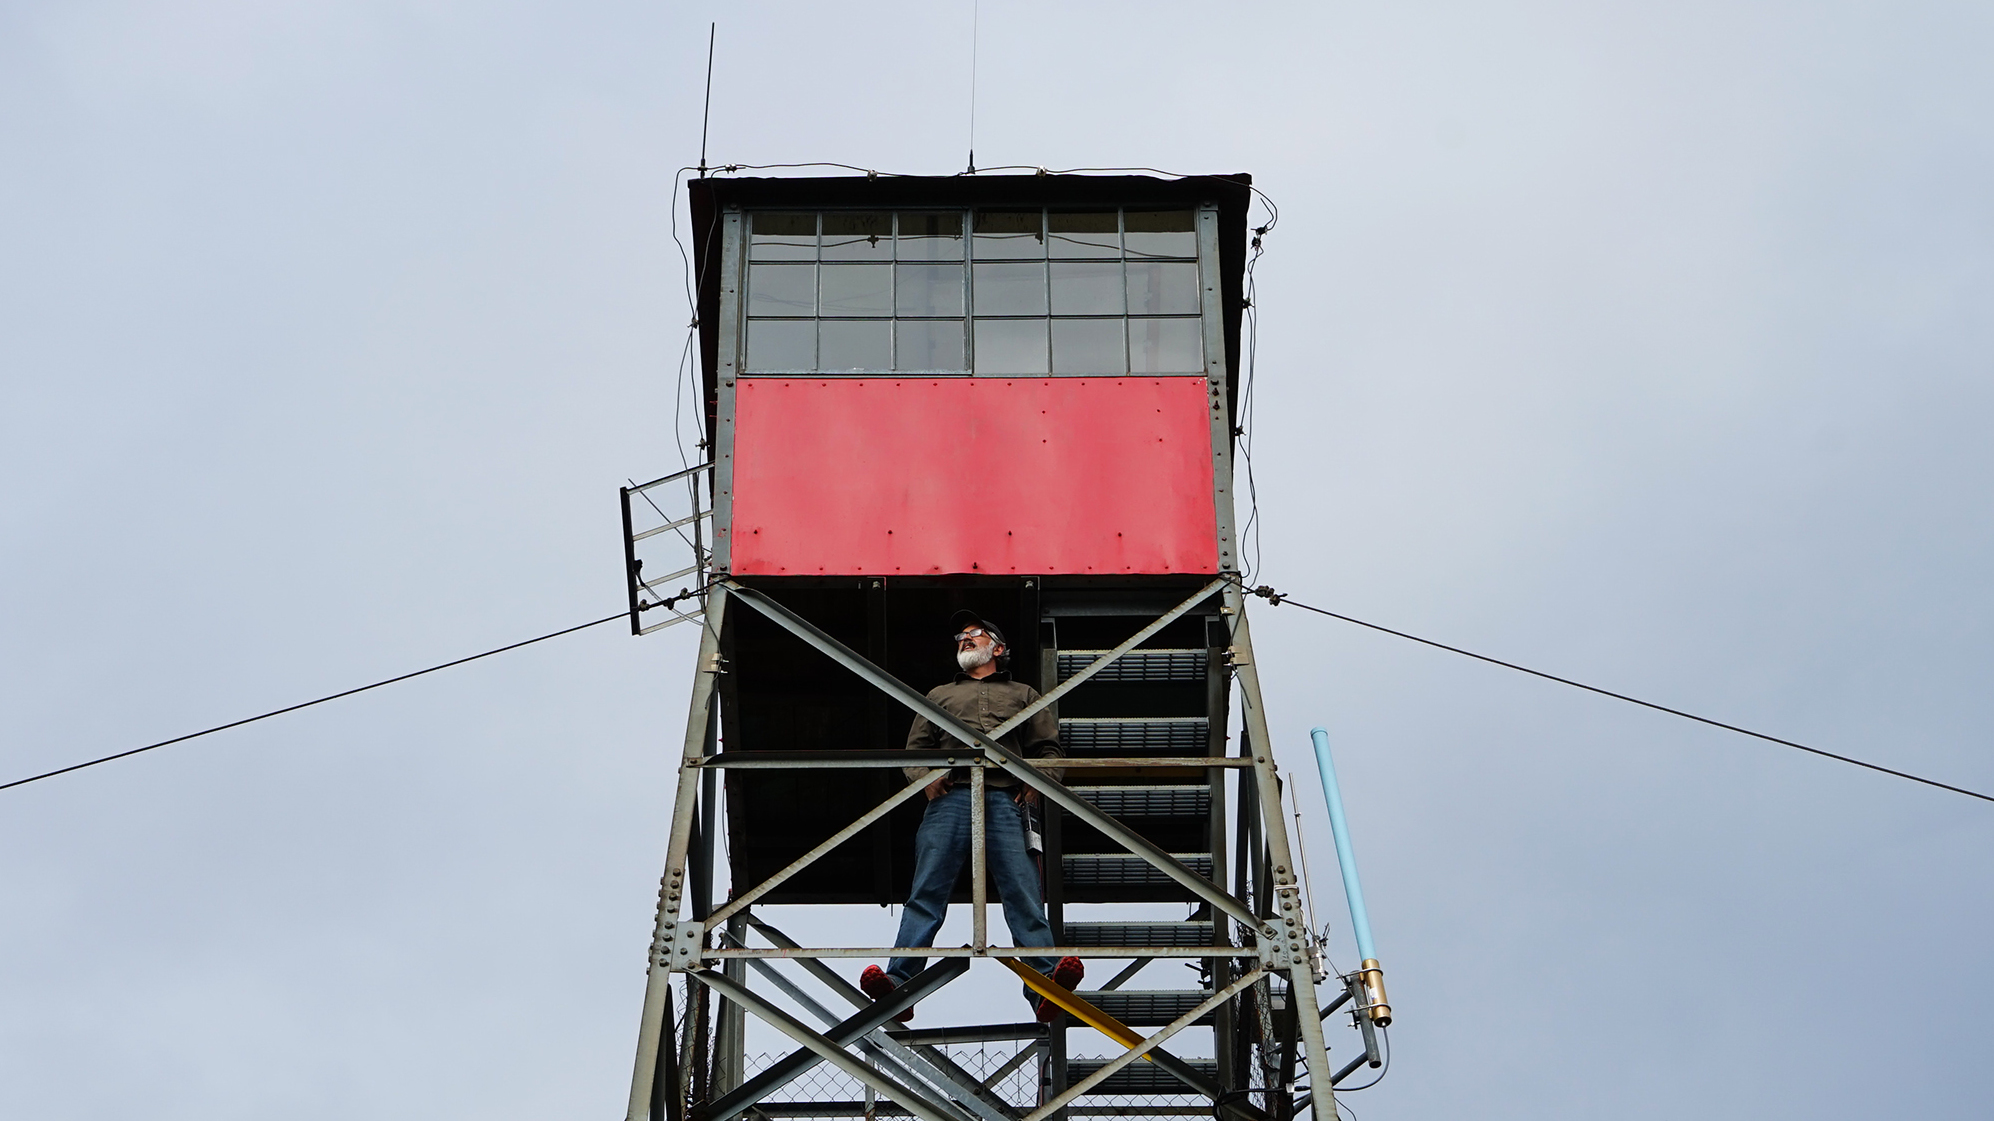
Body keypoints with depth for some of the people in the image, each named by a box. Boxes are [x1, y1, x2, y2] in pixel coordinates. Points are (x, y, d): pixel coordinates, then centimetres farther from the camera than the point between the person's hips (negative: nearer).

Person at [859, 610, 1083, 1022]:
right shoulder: (940, 695, 35)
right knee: (926, 893, -14)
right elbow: (915, 747, 25)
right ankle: (899, 982, -25)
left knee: (1023, 893, -17)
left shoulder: (1022, 694, 31)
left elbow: (1048, 748, 22)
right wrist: (924, 775, 2)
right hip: (949, 799, 1)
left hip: (1005, 801, -1)